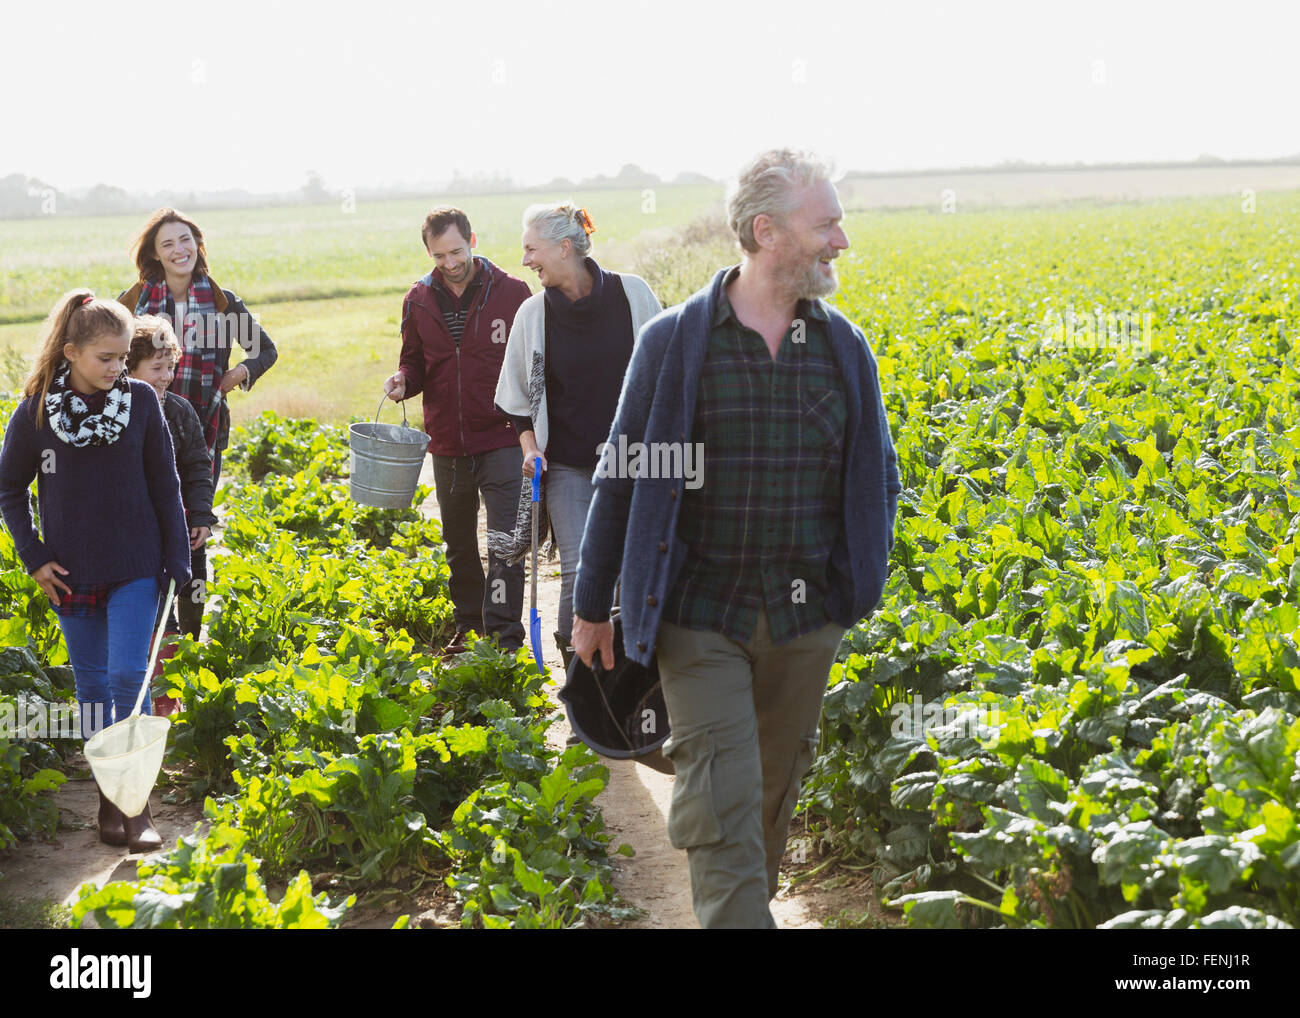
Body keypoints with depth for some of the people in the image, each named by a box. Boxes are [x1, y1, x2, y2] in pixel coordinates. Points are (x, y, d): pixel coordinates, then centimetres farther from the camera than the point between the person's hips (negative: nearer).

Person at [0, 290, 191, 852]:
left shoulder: (141, 400, -6)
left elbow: (165, 484, 1)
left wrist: (178, 561, -1)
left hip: (135, 568, -1)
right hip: (72, 573, 1)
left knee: (129, 677, -9)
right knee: (92, 686, 9)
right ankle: (108, 799, 21)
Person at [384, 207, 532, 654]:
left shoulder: (511, 293, -6)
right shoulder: (419, 301, 4)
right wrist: (404, 381, -7)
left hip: (500, 440, -4)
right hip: (447, 443, 4)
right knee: (458, 545, 16)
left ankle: (504, 640, -6)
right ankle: (469, 627, 31)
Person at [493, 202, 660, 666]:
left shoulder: (632, 293, -3)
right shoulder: (533, 313, 1)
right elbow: (520, 397, 12)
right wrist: (530, 447, -2)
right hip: (567, 467, 0)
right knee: (581, 574, -10)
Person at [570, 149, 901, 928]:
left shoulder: (844, 348, 2)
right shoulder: (675, 343, -6)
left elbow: (876, 476, 15)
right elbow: (621, 477, 2)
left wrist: (863, 580, 6)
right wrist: (592, 606, 5)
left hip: (804, 620, 3)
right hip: (701, 618, -3)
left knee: (774, 795, 15)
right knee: (722, 806, -8)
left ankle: (745, 907, 36)